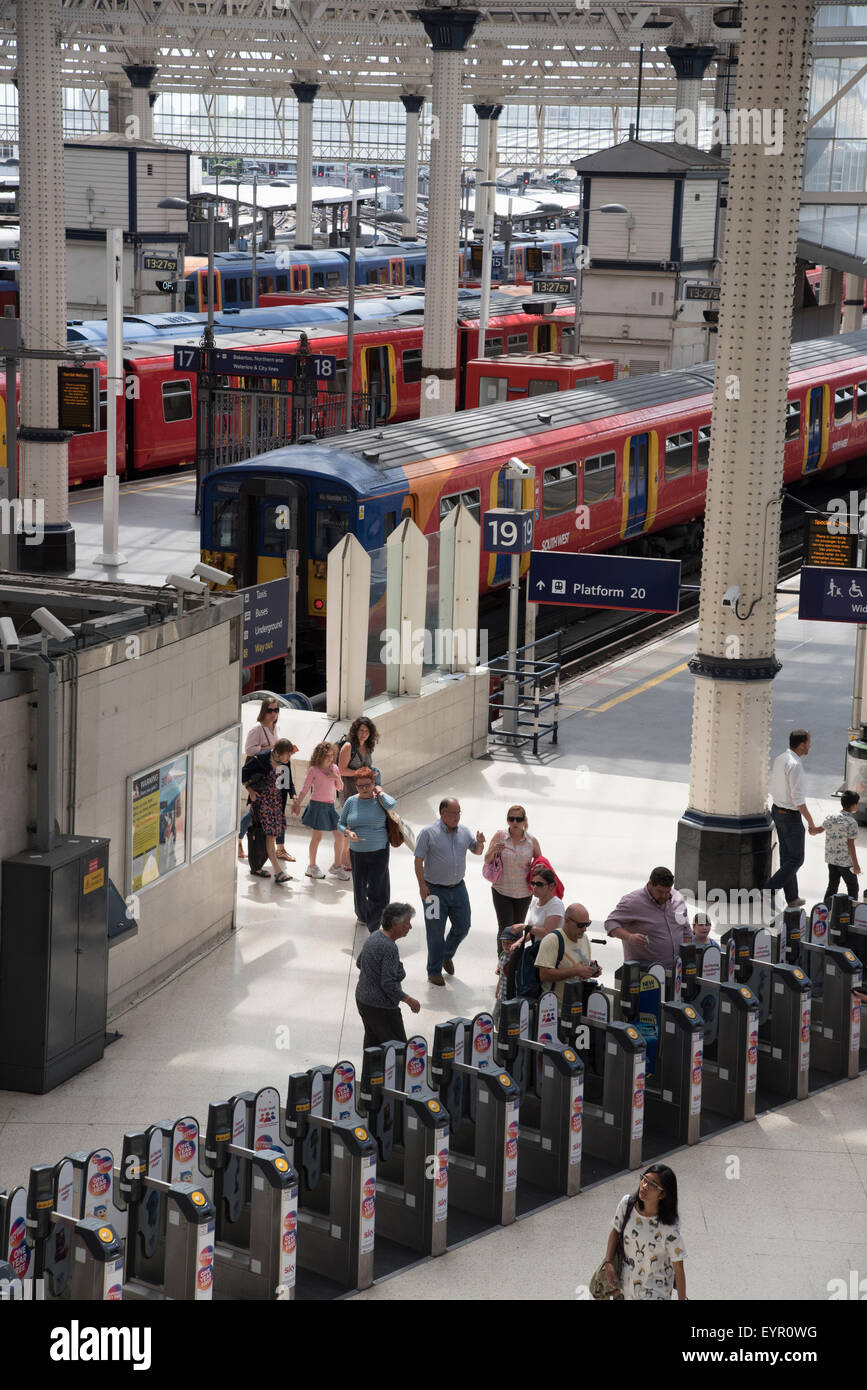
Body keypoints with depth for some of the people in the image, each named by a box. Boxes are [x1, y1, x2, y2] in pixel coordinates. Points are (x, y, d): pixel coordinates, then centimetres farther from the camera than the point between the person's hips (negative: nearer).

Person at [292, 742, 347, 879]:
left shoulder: (334, 768, 9)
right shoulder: (314, 770, -5)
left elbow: (340, 787, 13)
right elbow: (305, 789, -1)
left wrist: (337, 778, -6)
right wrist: (297, 803, -5)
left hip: (330, 806, 5)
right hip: (317, 805, -5)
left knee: (339, 835, 4)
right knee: (317, 836, -2)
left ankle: (336, 865, 18)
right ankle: (312, 866, 11)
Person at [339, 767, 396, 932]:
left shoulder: (379, 800, -5)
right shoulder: (351, 802, 2)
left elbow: (391, 804, -29)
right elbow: (341, 823, 9)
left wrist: (379, 791, -12)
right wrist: (348, 833, -13)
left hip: (379, 852, -3)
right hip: (357, 852, 3)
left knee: (377, 889, -6)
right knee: (359, 886, 18)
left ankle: (374, 928, -2)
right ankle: (361, 915, 42)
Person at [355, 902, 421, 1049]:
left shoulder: (375, 935, 3)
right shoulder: (389, 948, -25)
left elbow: (359, 963, 18)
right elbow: (388, 985, -25)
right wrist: (409, 1000, -15)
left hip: (362, 998, 10)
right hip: (380, 1007, -10)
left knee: (372, 1040, 19)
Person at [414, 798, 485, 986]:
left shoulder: (464, 831, 4)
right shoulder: (428, 833, -11)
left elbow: (477, 851, 16)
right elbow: (418, 861, -10)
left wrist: (480, 843, -7)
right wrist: (422, 885, -16)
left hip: (458, 888, 5)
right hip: (435, 890, -5)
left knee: (462, 926, 10)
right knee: (435, 932, 3)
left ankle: (447, 955, 37)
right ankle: (434, 971, 16)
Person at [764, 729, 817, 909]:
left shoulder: (779, 759, 3)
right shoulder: (794, 765, -24)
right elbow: (798, 799, -23)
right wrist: (811, 822, -18)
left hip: (777, 811, 9)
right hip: (791, 816, -9)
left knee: (786, 856, 17)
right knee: (796, 859, 3)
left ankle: (792, 898, 26)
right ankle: (769, 891, -5)